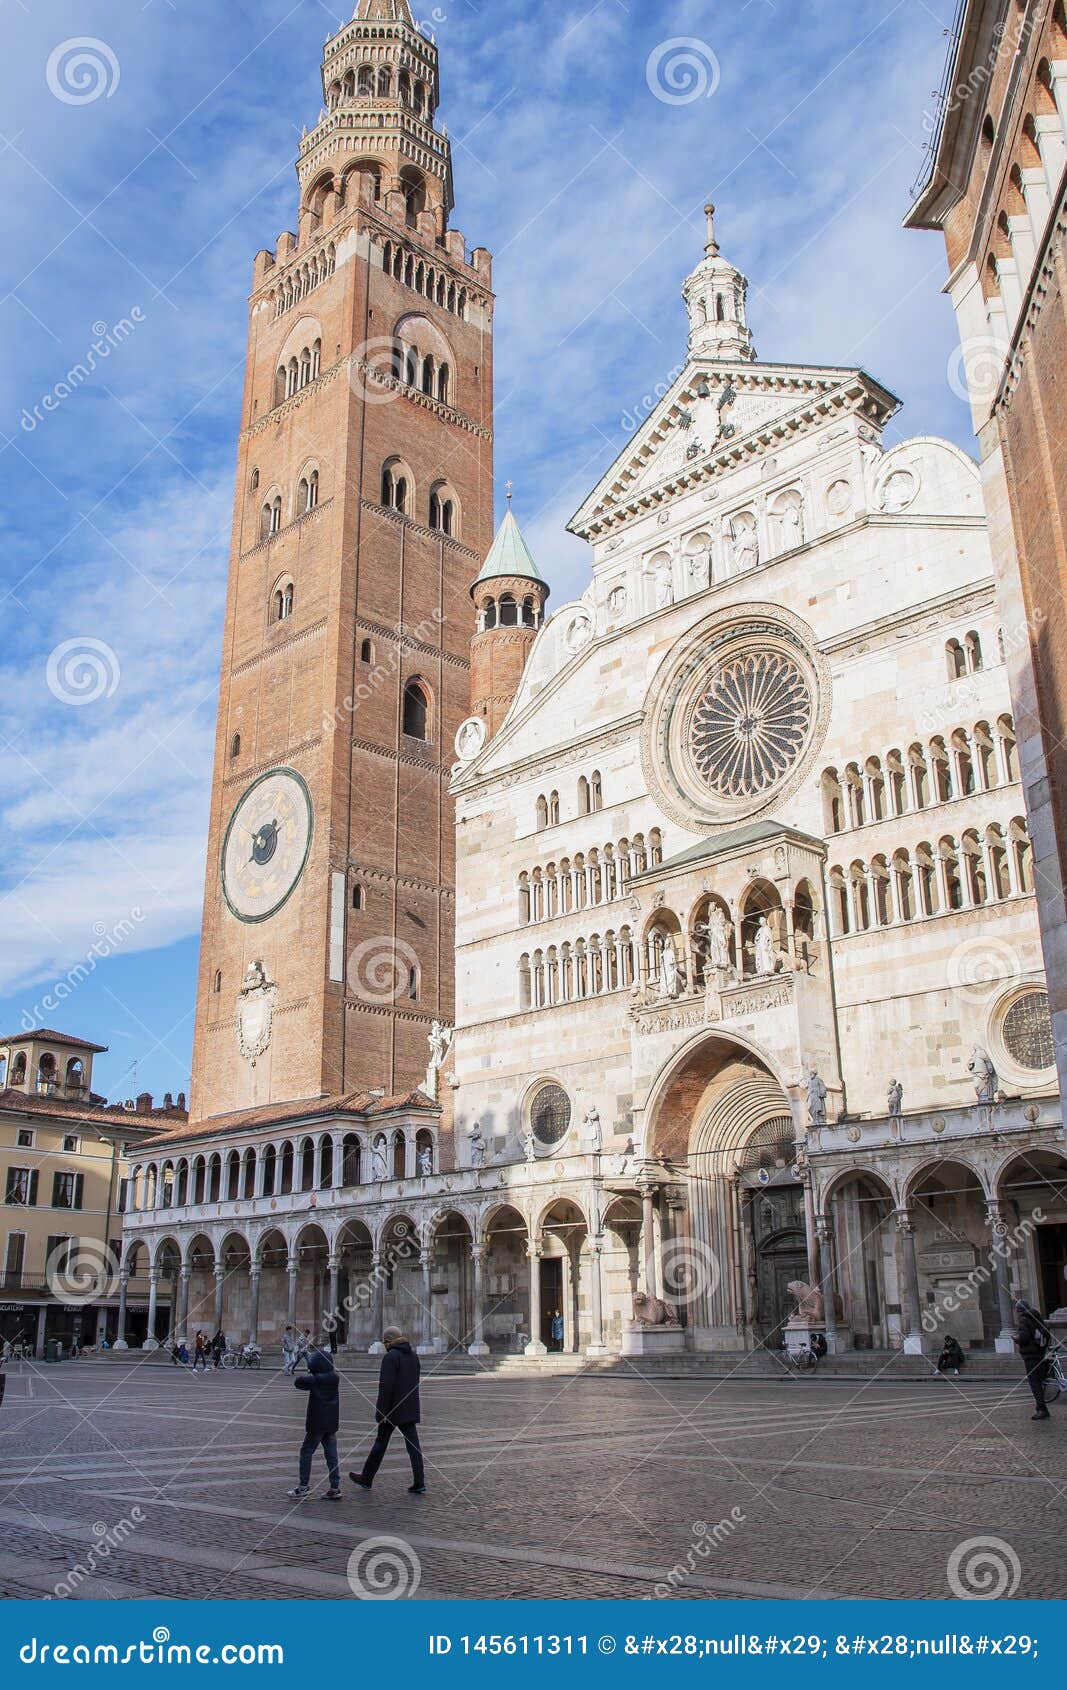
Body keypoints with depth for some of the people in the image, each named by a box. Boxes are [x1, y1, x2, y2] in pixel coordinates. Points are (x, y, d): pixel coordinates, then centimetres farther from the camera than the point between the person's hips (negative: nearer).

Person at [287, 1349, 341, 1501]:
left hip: (317, 1424, -6)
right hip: (332, 1423, 6)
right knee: (331, 1455, 8)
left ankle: (303, 1486, 10)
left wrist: (304, 1375, 4)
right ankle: (335, 1488, 6)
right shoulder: (334, 1378, 4)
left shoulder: (315, 1379, -15)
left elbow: (299, 1382, -13)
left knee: (306, 1452, 7)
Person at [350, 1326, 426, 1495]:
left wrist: (382, 1411, -17)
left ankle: (366, 1479, 22)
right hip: (410, 1410, 7)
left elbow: (386, 1386, -20)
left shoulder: (390, 1357, -15)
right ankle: (419, 1483, 0)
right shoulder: (413, 1355, 10)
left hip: (392, 1410, -7)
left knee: (380, 1443, 8)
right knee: (413, 1444, 5)